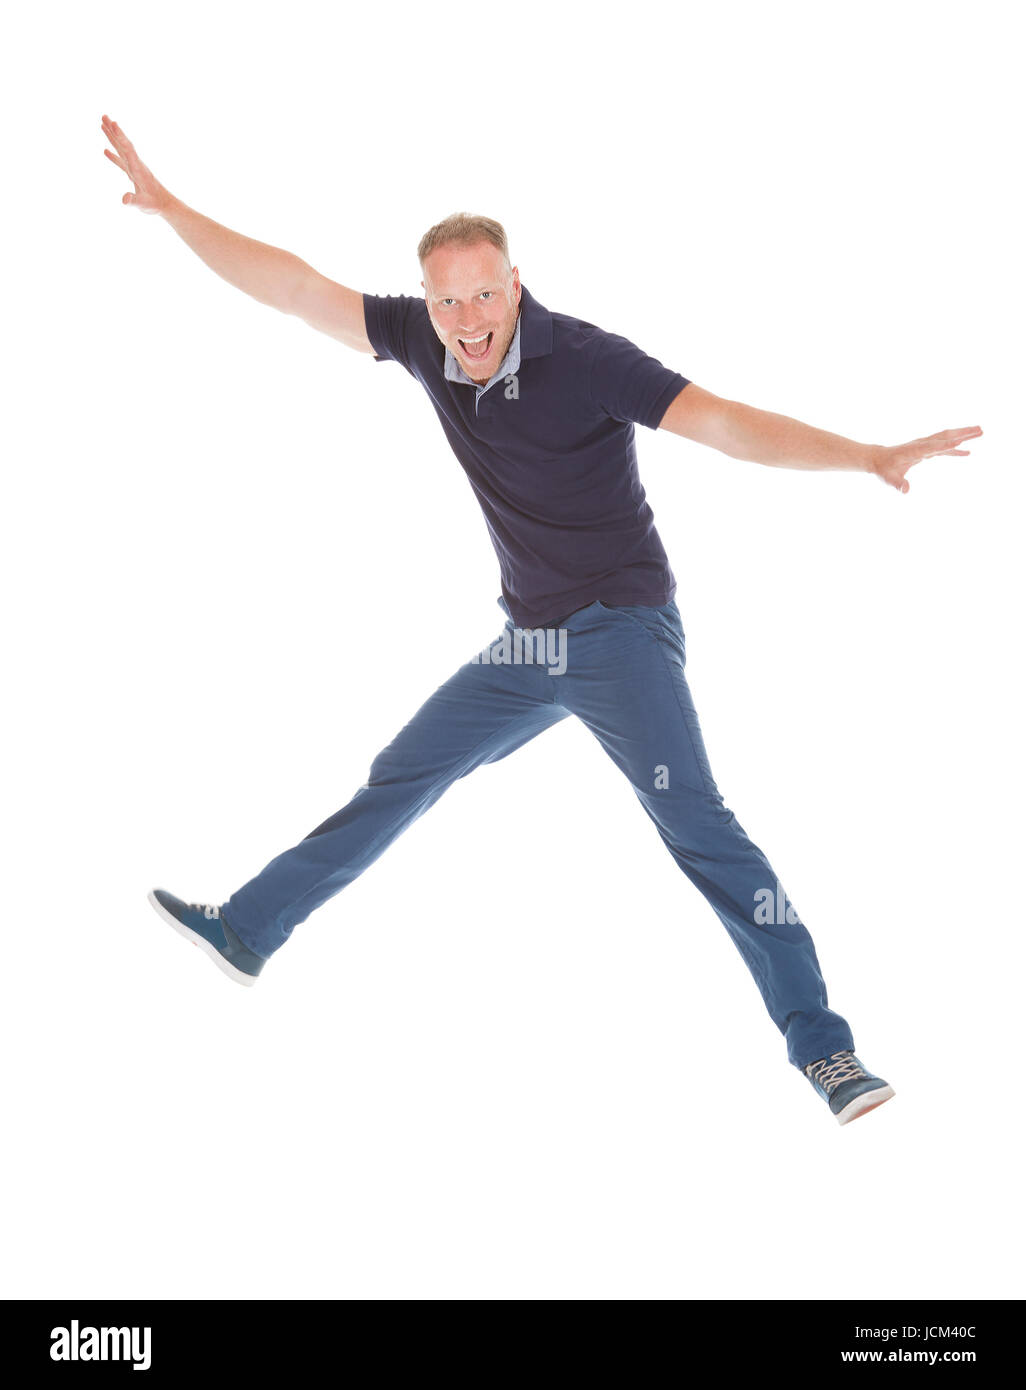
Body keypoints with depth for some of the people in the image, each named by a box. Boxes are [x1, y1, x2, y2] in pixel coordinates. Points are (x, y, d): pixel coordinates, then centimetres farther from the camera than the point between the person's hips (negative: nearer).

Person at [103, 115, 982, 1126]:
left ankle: (823, 1047, -15)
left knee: (692, 821, -19)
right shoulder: (423, 341, -3)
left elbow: (722, 423, -27)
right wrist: (164, 203, 0)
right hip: (528, 644, 6)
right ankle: (245, 933, 28)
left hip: (622, 632, -6)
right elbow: (295, 288, 2)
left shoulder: (585, 359, -20)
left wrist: (869, 456, -38)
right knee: (399, 778, 14)